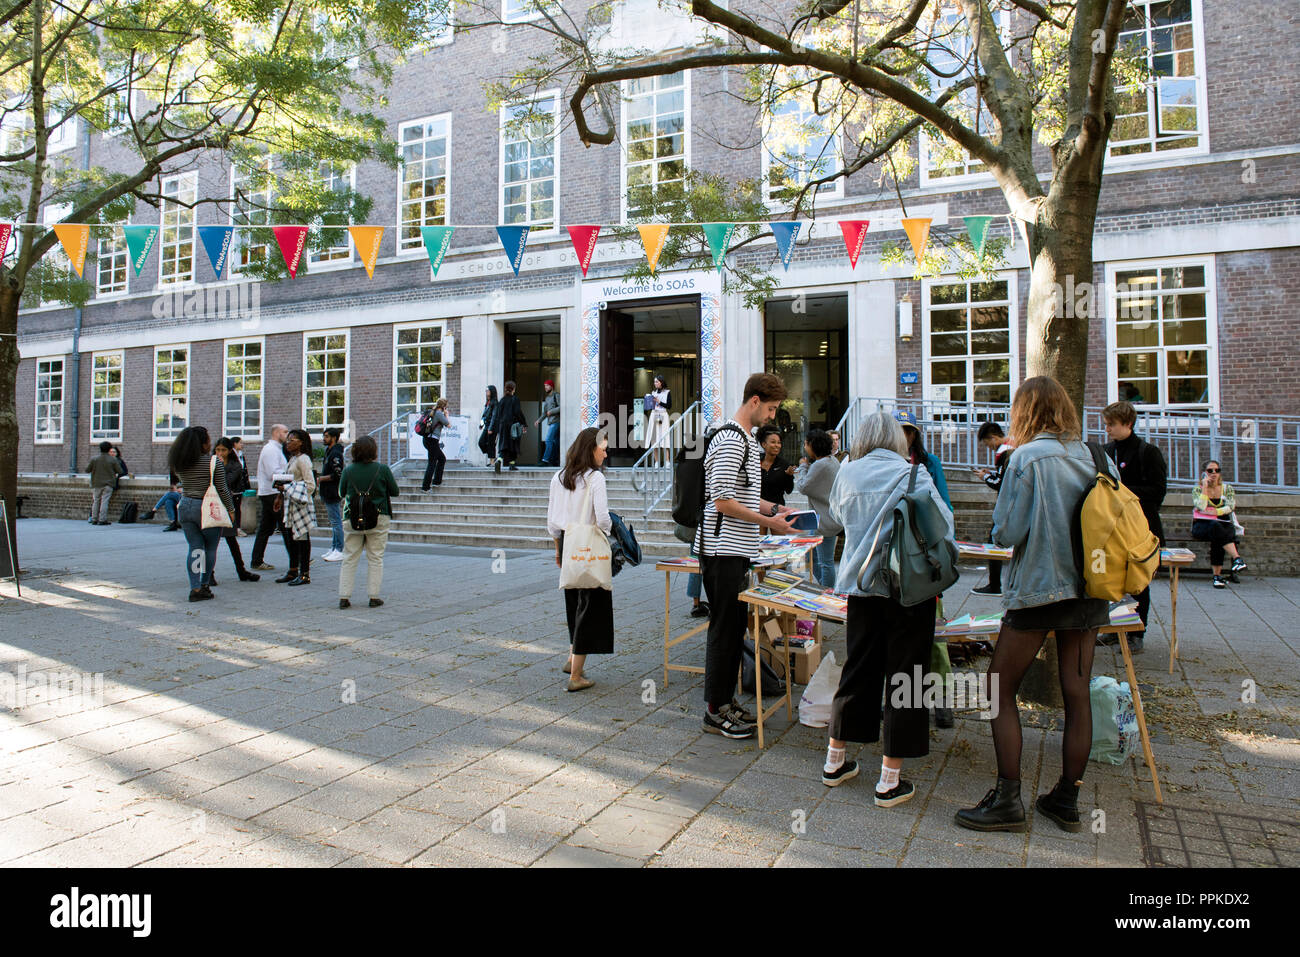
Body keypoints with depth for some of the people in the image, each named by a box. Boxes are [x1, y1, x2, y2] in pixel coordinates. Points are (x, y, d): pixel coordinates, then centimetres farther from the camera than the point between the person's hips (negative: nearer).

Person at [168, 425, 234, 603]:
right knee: (210, 548, 10)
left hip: (186, 507, 5)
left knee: (193, 548, 7)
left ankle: (195, 588, 2)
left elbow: (183, 485, 16)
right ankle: (205, 585, 15)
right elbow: (222, 490, -10)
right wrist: (230, 508, 0)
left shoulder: (181, 463, 5)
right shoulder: (214, 462, -12)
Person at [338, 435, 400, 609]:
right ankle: (374, 597, 8)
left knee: (349, 559, 9)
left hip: (352, 520, 2)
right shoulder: (382, 469, -9)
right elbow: (395, 492, -1)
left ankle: (344, 597, 8)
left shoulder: (348, 471, -4)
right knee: (375, 559, 7)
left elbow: (341, 493, 8)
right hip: (378, 519, -1)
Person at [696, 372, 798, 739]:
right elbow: (723, 501, -22)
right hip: (723, 550, -10)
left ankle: (726, 700, 25)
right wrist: (768, 522, -16)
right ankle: (715, 712, 7)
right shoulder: (730, 441, -16)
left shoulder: (747, 440, 17)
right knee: (724, 629, -3)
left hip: (737, 551, 10)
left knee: (735, 627, 14)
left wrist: (775, 508, 12)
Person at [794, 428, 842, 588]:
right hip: (829, 517, 11)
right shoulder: (832, 460, 11)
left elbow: (802, 487, -16)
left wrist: (803, 466, -3)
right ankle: (825, 589, 29)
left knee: (826, 562, -2)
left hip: (826, 521, -11)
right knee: (811, 556, 20)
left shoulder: (820, 465, -21)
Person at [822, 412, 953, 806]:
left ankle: (834, 762, 26)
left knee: (858, 670, 16)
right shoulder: (914, 475, -7)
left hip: (861, 586, 4)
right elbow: (944, 525, -8)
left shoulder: (846, 473, 3)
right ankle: (890, 780, 11)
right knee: (904, 677, 5)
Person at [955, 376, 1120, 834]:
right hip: (1091, 590, 6)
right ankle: (1066, 800, 21)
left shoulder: (1028, 457, -11)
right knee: (1077, 694, 11)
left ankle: (1007, 801, 5)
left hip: (1038, 589, -6)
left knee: (1001, 689, 5)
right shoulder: (1098, 457, 4)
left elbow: (1006, 532, -13)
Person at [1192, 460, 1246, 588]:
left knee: (1217, 537, -36)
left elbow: (1230, 507, -2)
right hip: (1202, 526, -1)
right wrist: (1205, 487, -7)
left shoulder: (1227, 489, 15)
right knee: (1215, 526, -39)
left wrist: (1214, 512, -17)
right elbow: (1201, 507, -10)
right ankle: (1237, 558, -50)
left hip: (1224, 525, 1)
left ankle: (1217, 575, -39)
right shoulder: (1197, 490, 10)